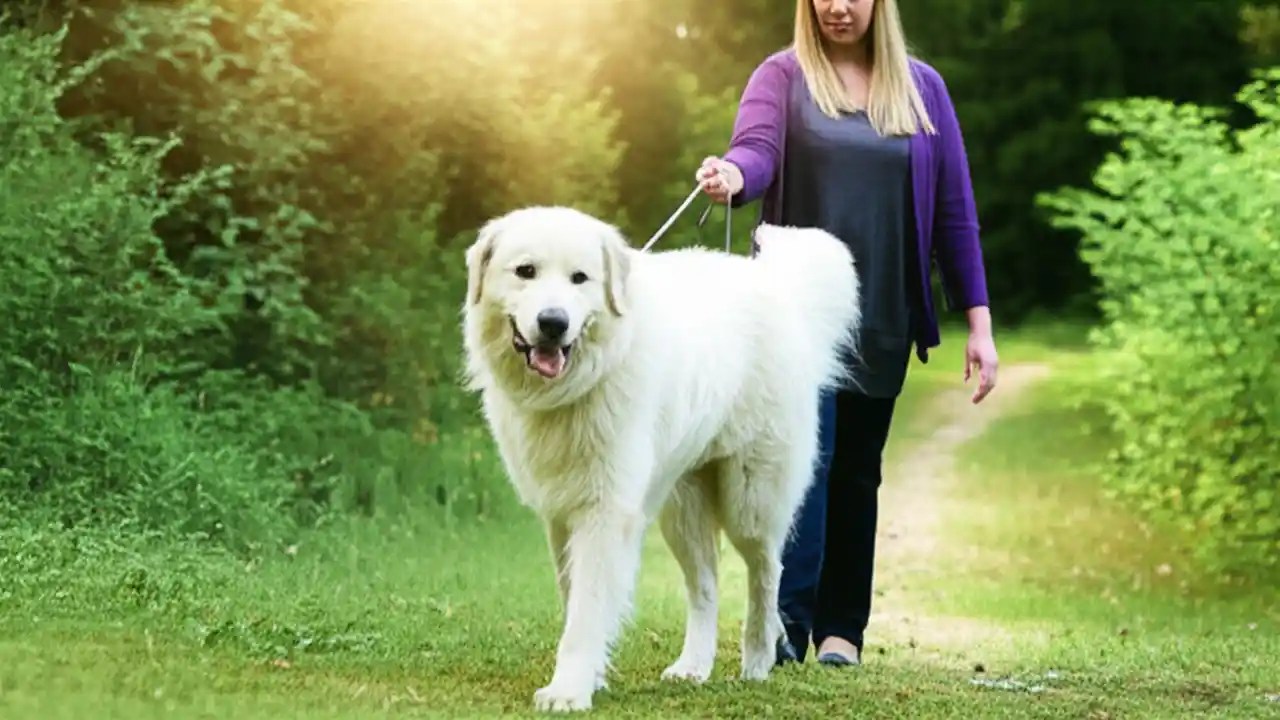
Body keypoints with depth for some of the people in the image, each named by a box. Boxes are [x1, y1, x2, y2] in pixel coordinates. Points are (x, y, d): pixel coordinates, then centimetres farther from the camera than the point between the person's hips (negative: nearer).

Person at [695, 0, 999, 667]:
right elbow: (757, 149, -16)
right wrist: (731, 175, -41)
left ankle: (841, 630, 15)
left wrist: (978, 322, 5)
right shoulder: (783, 75, 3)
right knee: (806, 452, -17)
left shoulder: (922, 87, 9)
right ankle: (787, 619, -20)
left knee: (857, 469, 7)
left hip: (883, 315, 3)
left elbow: (954, 211, 9)